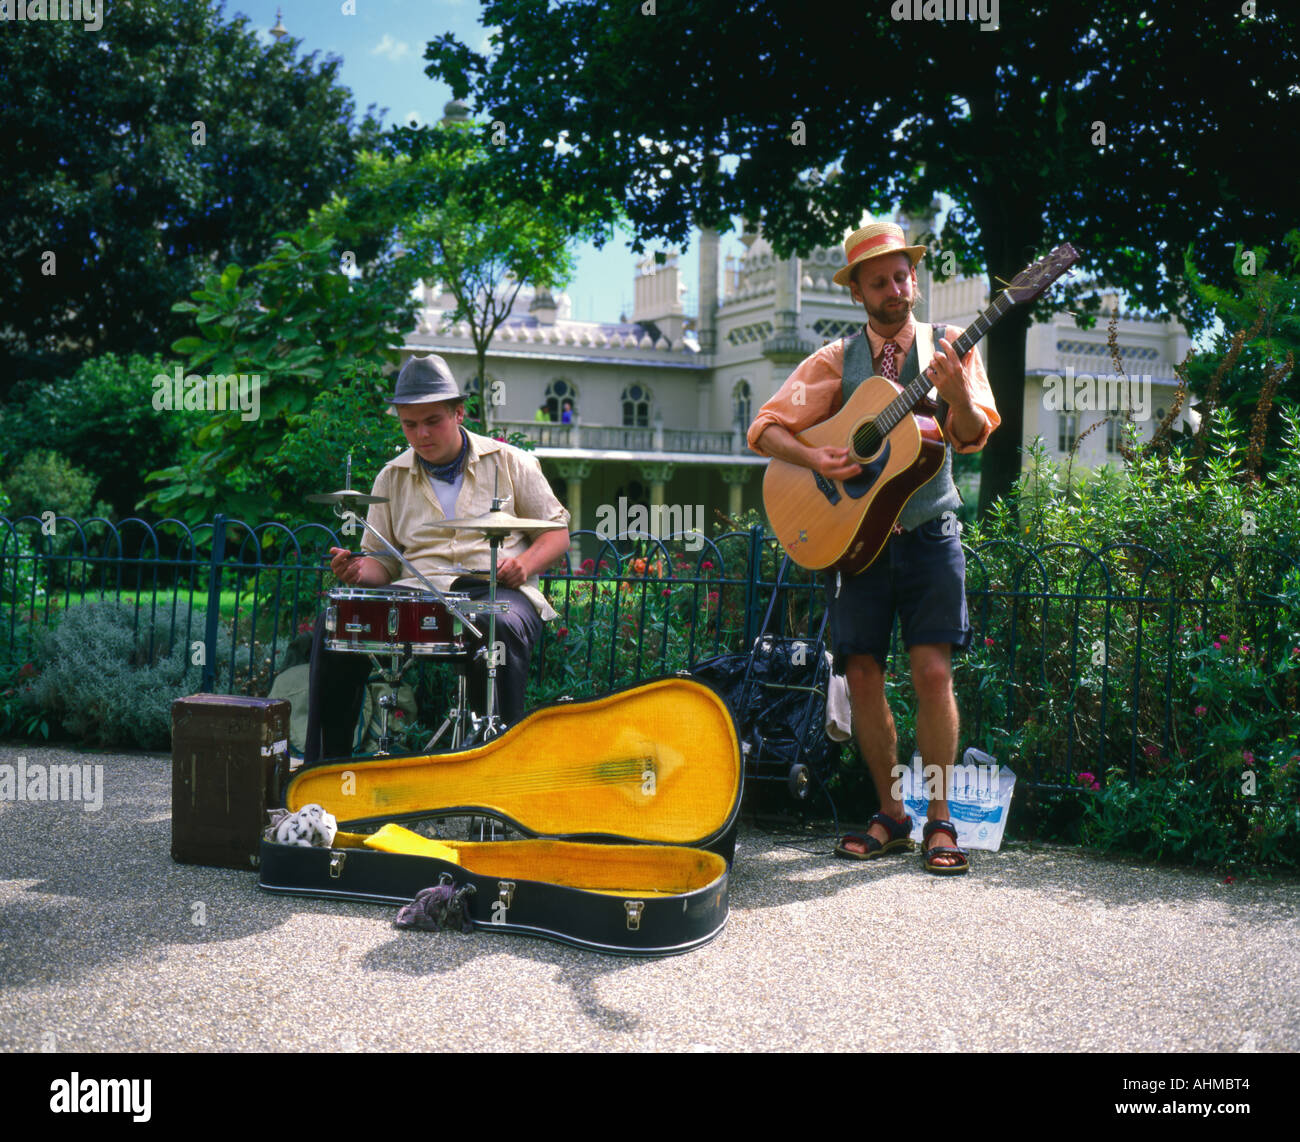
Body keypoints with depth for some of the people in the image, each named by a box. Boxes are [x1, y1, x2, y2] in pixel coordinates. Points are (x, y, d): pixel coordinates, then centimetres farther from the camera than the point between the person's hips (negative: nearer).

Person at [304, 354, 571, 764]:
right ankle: (324, 766, -16)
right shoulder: (392, 478, 17)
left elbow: (557, 532, 12)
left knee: (501, 629, -40)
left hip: (497, 589, -2)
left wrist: (525, 563, -10)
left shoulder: (509, 463, 10)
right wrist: (359, 570, -7)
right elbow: (384, 561, 18)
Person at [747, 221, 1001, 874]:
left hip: (928, 534, -1)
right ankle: (892, 815, 13)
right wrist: (816, 459, -15)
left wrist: (956, 393, -28)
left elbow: (974, 436, -7)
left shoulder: (947, 348, 6)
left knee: (932, 671, -11)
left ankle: (938, 820, 0)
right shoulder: (836, 360, 7)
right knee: (863, 674, -1)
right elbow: (766, 428, 3)